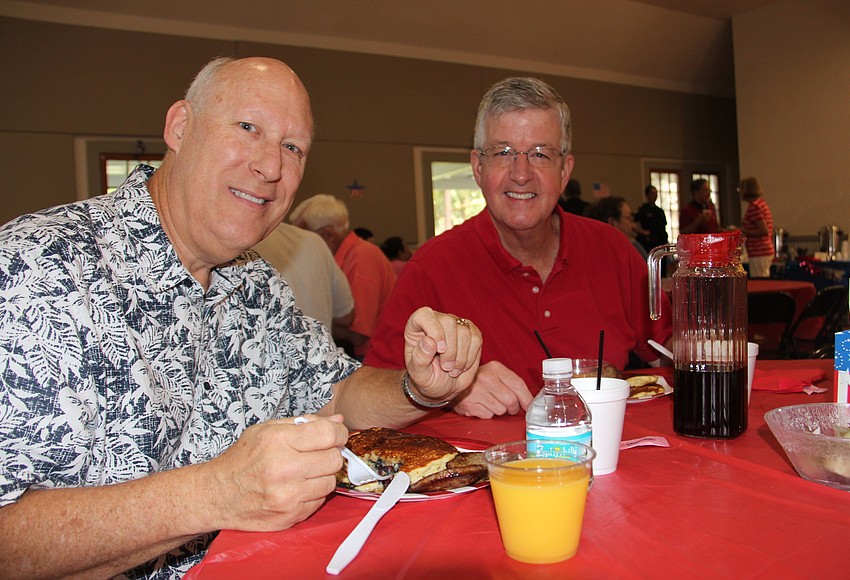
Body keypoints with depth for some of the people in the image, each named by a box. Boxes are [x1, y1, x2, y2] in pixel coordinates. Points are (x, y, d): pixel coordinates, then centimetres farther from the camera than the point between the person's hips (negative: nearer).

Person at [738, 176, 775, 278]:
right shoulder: (762, 203, 14)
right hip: (767, 251, 10)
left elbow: (764, 231, -20)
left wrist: (743, 232, -12)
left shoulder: (753, 207, -15)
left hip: (758, 254, -10)